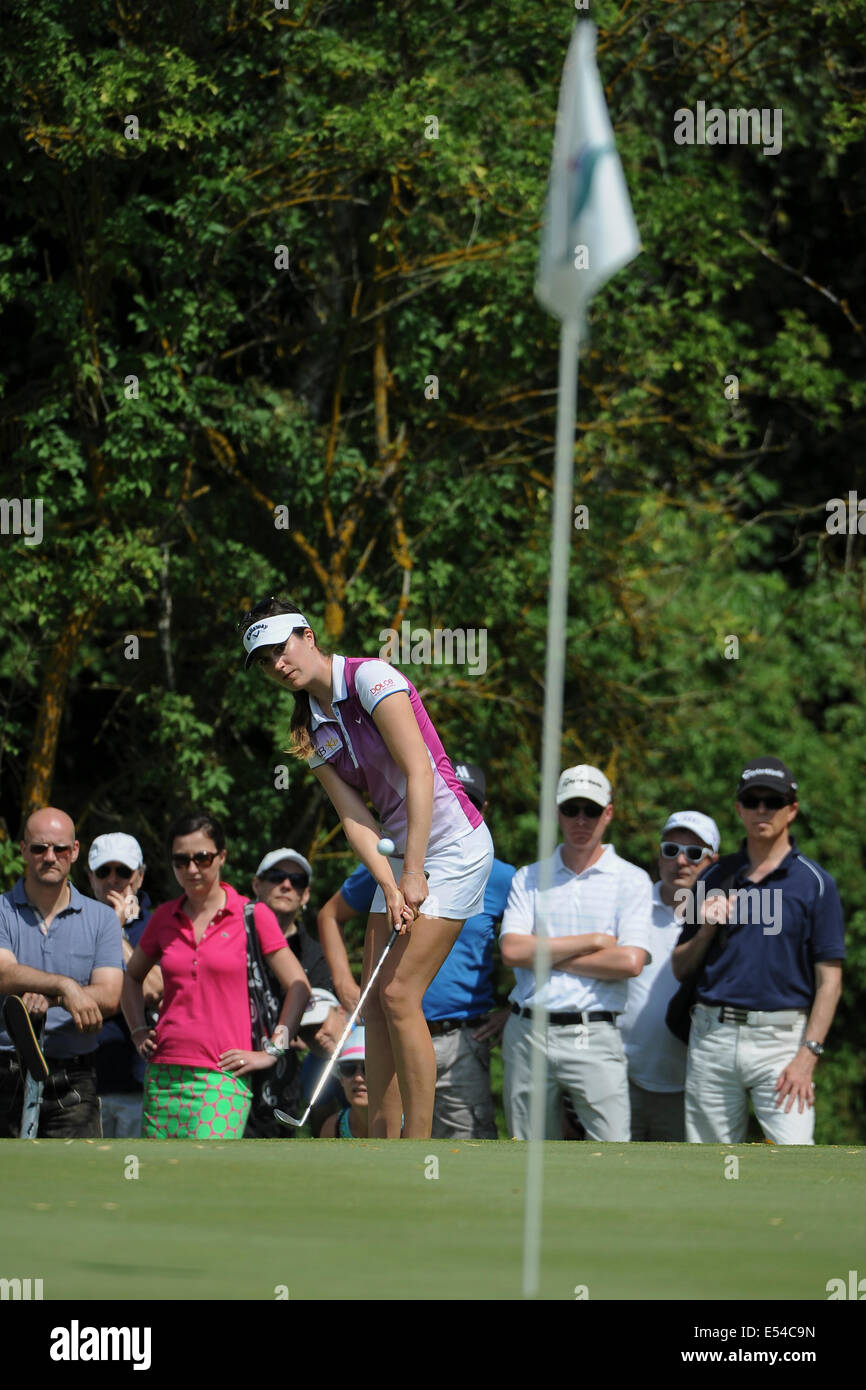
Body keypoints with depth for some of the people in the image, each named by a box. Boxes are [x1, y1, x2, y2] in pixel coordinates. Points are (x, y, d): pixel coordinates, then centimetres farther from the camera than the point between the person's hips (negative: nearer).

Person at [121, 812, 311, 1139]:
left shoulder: (252, 916, 0)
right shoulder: (165, 918, 12)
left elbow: (298, 986, 2)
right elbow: (132, 976, 29)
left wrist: (271, 1051, -2)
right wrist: (138, 1032, 16)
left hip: (222, 1076, -5)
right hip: (164, 1073, 5)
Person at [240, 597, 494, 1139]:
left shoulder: (371, 678, -13)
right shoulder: (313, 732, 9)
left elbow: (419, 773, -18)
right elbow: (354, 817, 1)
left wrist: (413, 874, -20)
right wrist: (389, 886, -15)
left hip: (453, 845, -8)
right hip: (401, 855, 8)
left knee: (399, 993, -13)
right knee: (376, 1001, 2)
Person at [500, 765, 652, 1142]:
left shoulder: (631, 881, 5)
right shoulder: (529, 878, 12)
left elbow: (630, 962, -9)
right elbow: (512, 950, -3)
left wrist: (548, 957, -4)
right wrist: (594, 941, -6)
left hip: (594, 1037, -3)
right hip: (528, 1034, 3)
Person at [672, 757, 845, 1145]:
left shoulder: (814, 883, 1)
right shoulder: (714, 879, 12)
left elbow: (829, 980, -2)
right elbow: (680, 968, 17)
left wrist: (808, 1055, -12)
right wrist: (706, 931, -4)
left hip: (781, 1039, -4)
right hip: (713, 1036, 4)